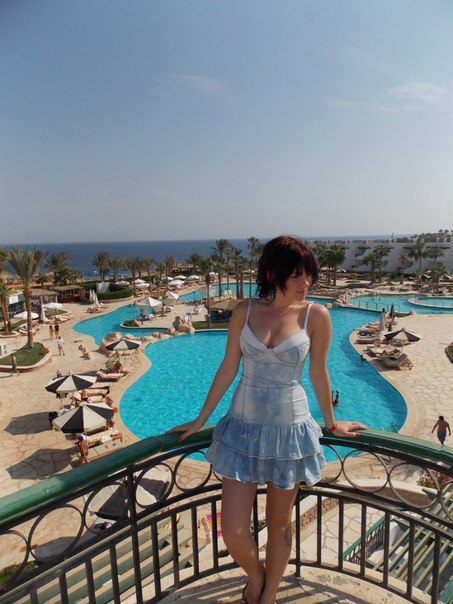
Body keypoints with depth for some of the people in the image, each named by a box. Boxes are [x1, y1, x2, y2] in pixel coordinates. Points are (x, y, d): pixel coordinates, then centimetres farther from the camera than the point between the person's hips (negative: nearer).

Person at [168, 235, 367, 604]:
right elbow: (228, 369, 1)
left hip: (290, 429, -1)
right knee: (233, 532, 5)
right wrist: (200, 420, 6)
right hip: (243, 427, 1)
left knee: (279, 523, 17)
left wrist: (331, 423, 13)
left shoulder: (316, 316, -10)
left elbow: (318, 374, 2)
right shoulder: (245, 312, -7)